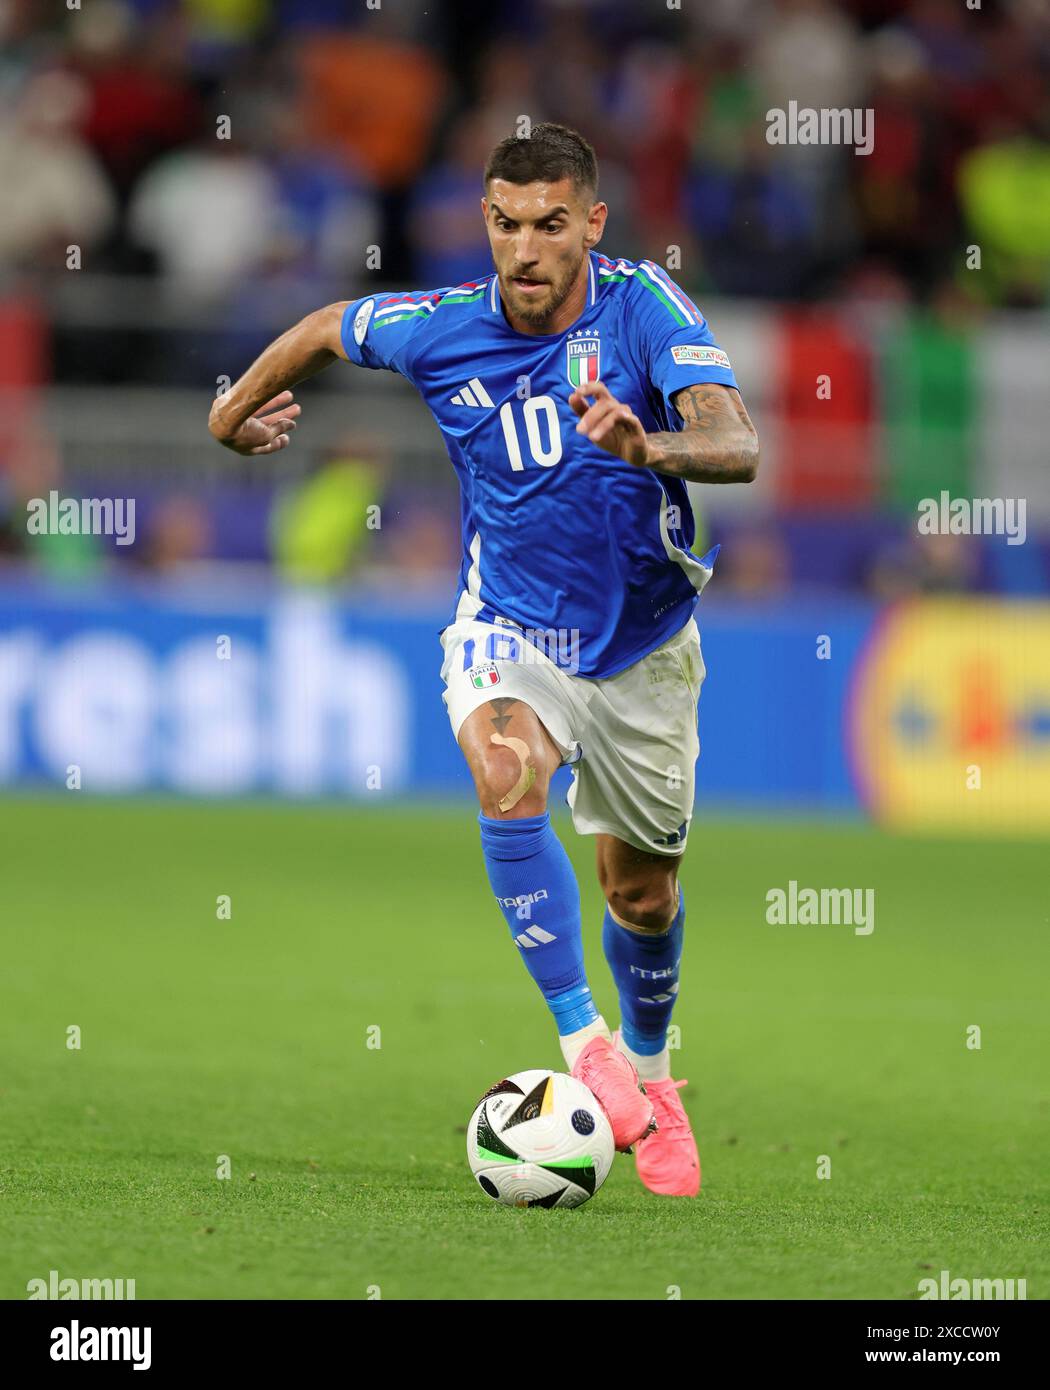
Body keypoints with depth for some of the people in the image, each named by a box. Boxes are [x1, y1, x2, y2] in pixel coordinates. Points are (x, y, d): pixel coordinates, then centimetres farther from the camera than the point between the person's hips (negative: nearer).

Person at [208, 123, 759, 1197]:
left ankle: (647, 1070, 43)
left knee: (641, 886, 14)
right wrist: (234, 410, 22)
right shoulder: (439, 328, -15)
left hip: (642, 642, 0)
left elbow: (738, 446, -34)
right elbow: (325, 328, 8)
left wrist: (649, 445, -55)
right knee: (507, 774, -33)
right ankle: (582, 1041, -28)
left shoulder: (642, 305, -21)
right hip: (509, 629, 0)